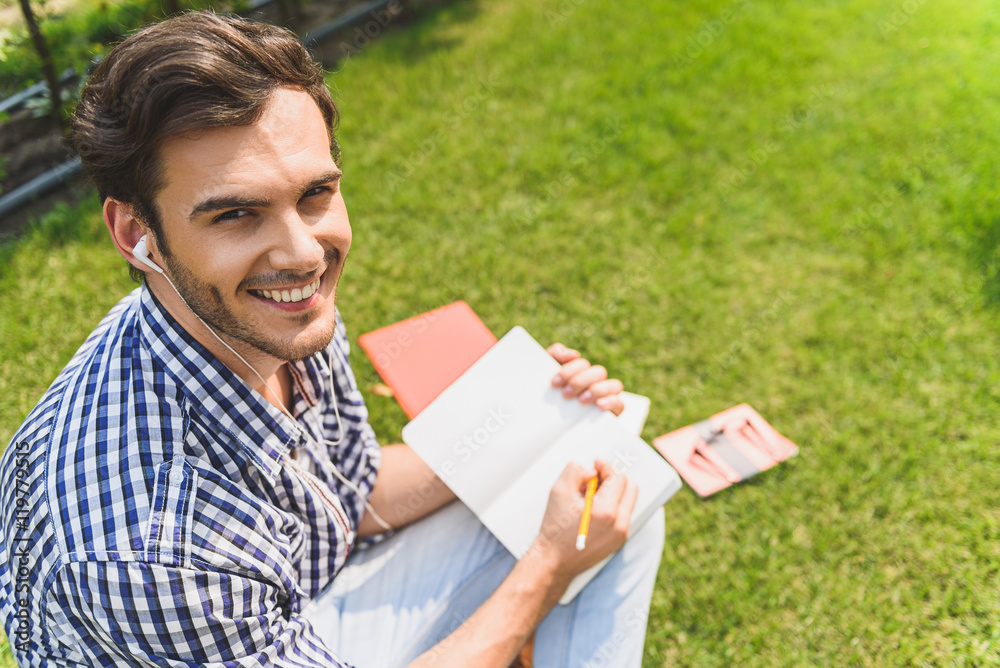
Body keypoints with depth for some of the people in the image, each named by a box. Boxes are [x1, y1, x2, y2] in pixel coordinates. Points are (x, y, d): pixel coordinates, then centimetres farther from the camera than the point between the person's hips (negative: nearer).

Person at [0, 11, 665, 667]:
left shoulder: (291, 316, -16)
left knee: (623, 502, 4)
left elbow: (354, 498, 0)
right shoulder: (141, 545, -39)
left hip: (310, 608, 7)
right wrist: (552, 565, -19)